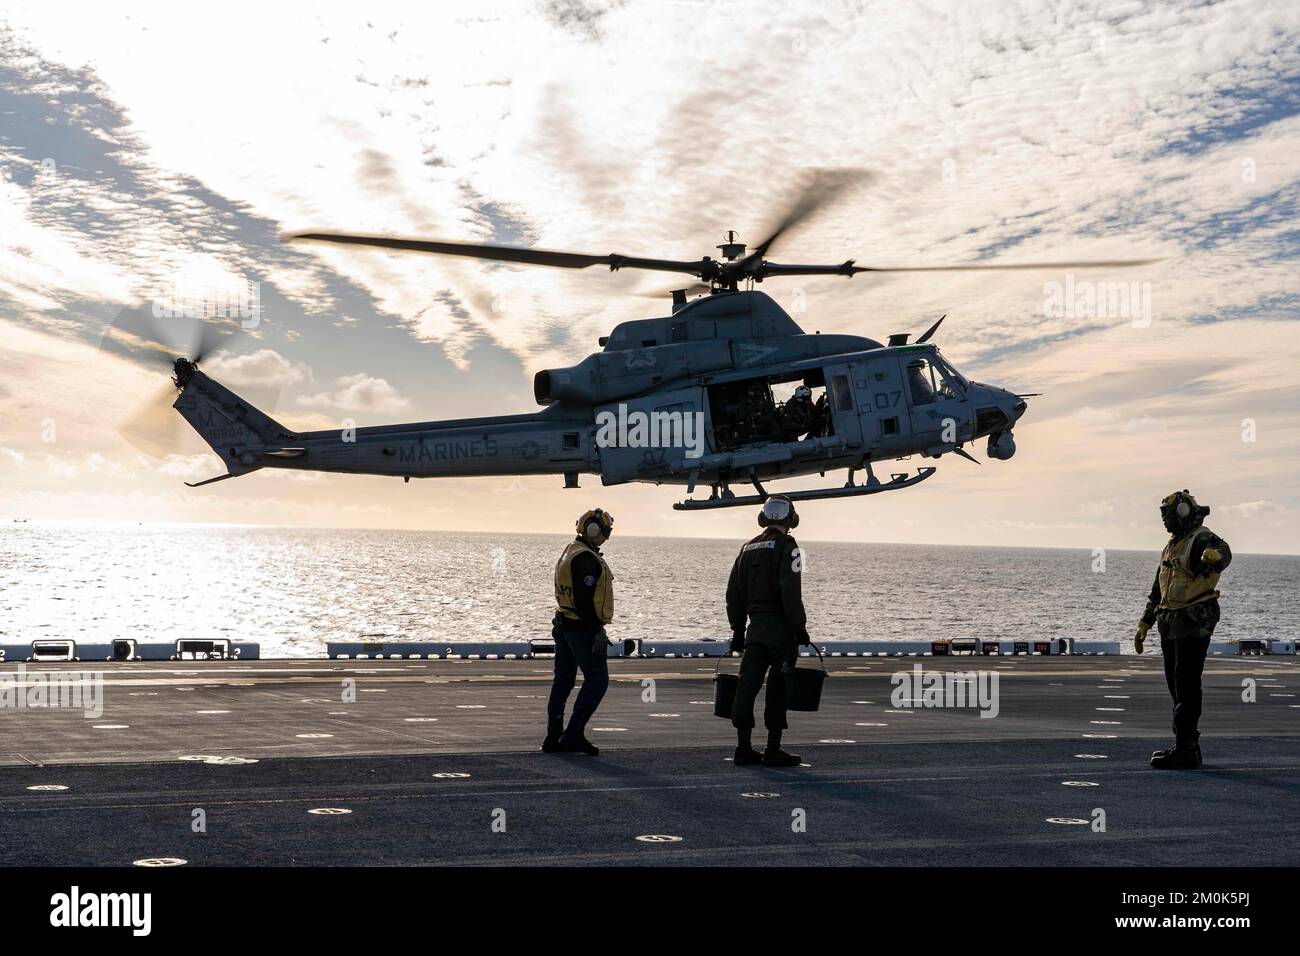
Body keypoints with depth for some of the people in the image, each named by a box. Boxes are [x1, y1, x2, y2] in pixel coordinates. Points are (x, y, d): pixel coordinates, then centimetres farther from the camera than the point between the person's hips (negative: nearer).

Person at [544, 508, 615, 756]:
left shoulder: (570, 552, 15)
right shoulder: (586, 559, -18)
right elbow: (584, 600, -22)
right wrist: (597, 632, -20)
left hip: (563, 626, 10)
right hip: (583, 628, -10)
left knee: (563, 680, 11)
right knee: (597, 680, -4)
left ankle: (553, 738, 13)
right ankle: (574, 734, -7)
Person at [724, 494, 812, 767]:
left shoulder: (748, 549, 14)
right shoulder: (787, 547, -7)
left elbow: (734, 594, 15)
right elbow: (791, 592, -16)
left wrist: (737, 630, 20)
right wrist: (800, 627, -11)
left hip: (755, 628, 6)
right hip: (781, 629, -6)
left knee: (747, 685, 7)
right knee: (778, 689, -2)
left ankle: (744, 748, 9)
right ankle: (773, 750, 0)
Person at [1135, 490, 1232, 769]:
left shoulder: (1202, 539, -10)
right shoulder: (1172, 546, 20)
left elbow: (1222, 553, -36)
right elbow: (1157, 591, 27)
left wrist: (1213, 556, -61)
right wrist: (1143, 625, 26)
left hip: (1194, 624, -10)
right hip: (1171, 626, 10)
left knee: (1186, 686, -10)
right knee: (1177, 686, 13)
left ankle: (1185, 751, -10)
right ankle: (1187, 746, 20)